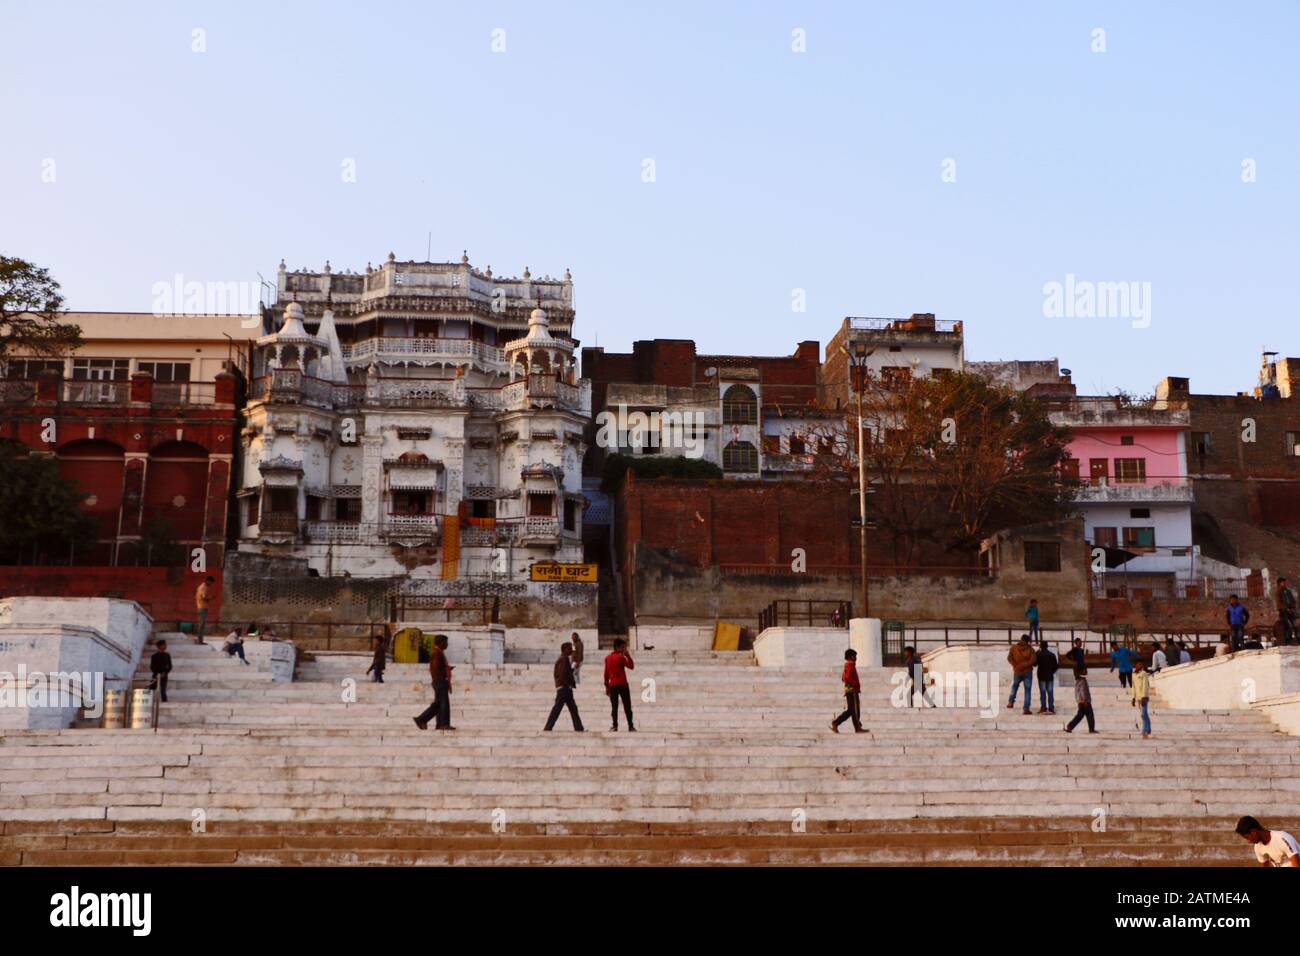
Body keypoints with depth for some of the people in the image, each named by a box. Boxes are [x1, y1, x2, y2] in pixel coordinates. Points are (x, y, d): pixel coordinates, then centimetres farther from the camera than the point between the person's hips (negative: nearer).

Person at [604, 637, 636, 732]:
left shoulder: (608, 658, 9)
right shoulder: (621, 657, -9)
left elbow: (606, 673, 11)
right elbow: (631, 666, -3)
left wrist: (607, 686, 16)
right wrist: (628, 655, -2)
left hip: (612, 686, 5)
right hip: (622, 685, -5)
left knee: (614, 707, 5)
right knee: (627, 707, 1)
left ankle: (614, 725, -1)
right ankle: (630, 726, -1)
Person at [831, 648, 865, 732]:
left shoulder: (847, 665, 18)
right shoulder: (850, 665, -12)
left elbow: (843, 678, 25)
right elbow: (847, 678, -24)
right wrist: (856, 685, -17)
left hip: (848, 691, 10)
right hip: (852, 691, -10)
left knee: (849, 711, 9)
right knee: (855, 710, -5)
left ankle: (835, 723, 4)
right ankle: (858, 728, -1)